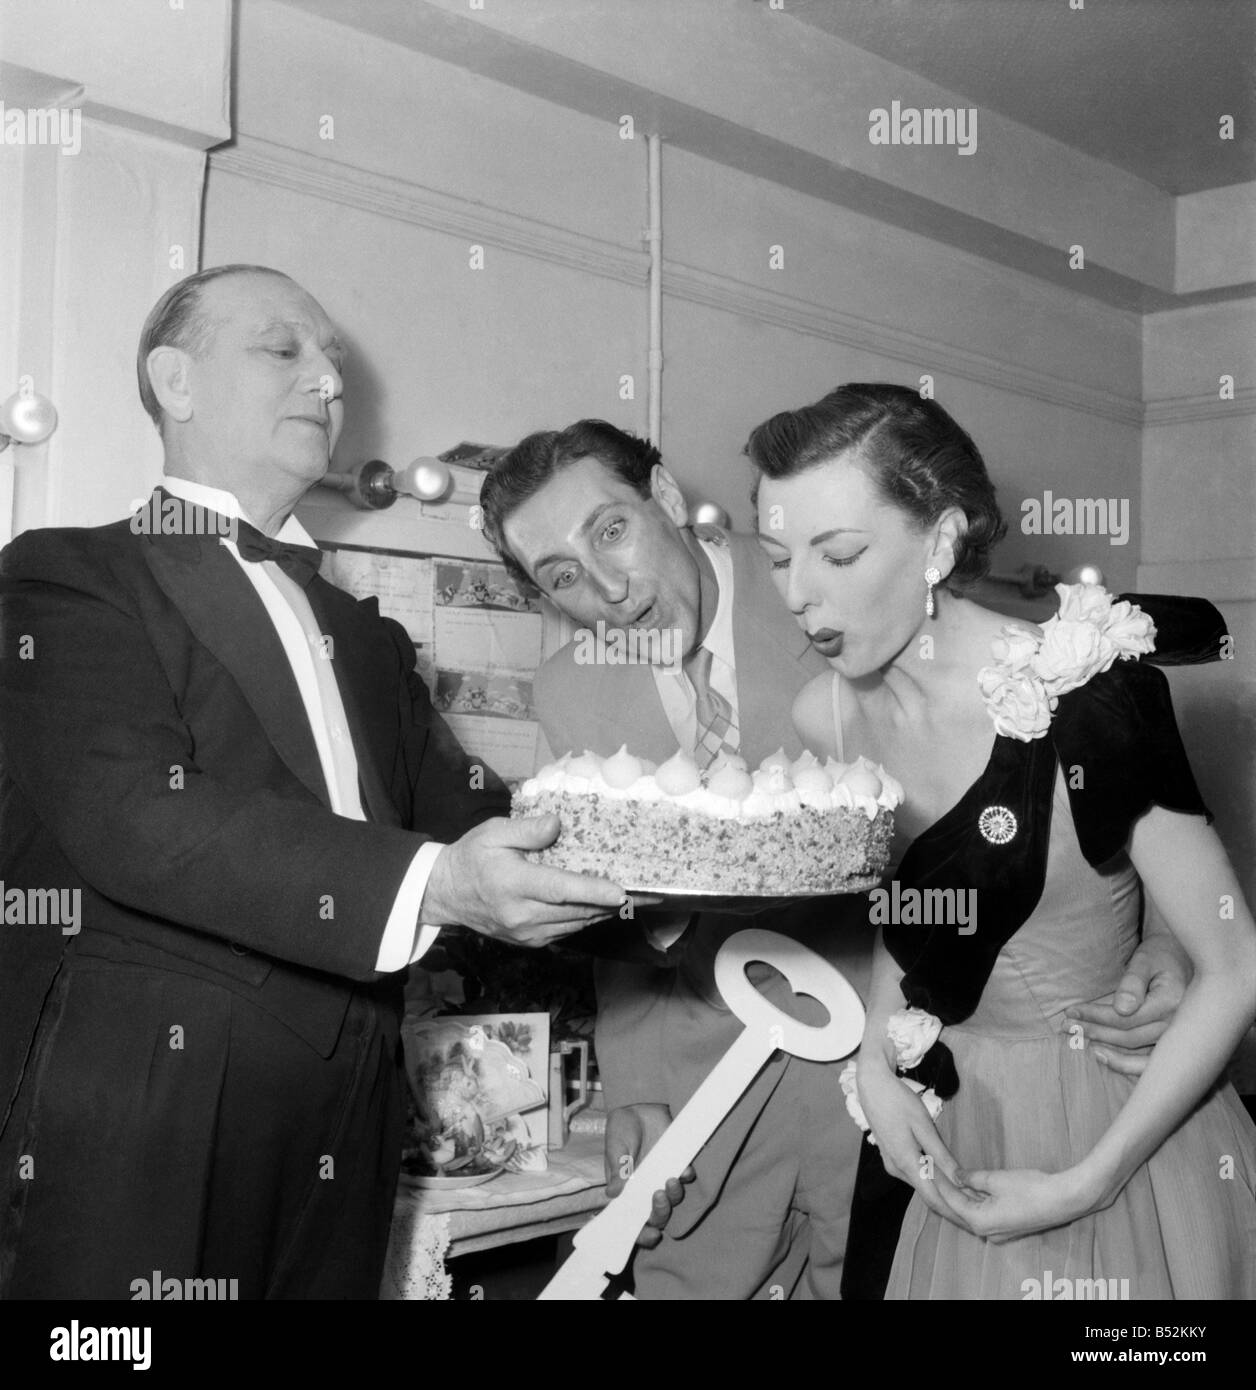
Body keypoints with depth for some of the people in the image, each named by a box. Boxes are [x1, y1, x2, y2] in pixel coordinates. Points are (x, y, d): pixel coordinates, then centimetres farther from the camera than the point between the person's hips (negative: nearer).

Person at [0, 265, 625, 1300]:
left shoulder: (366, 640, 20)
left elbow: (464, 814, 11)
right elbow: (134, 816, -17)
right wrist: (431, 884, -28)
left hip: (345, 1156, 6)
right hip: (133, 1137, -5)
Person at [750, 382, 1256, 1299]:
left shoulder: (1084, 691, -23)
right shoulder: (826, 721, -6)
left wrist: (1084, 1186, -16)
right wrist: (876, 1064, -5)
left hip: (1125, 1136, -5)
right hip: (954, 1137, 5)